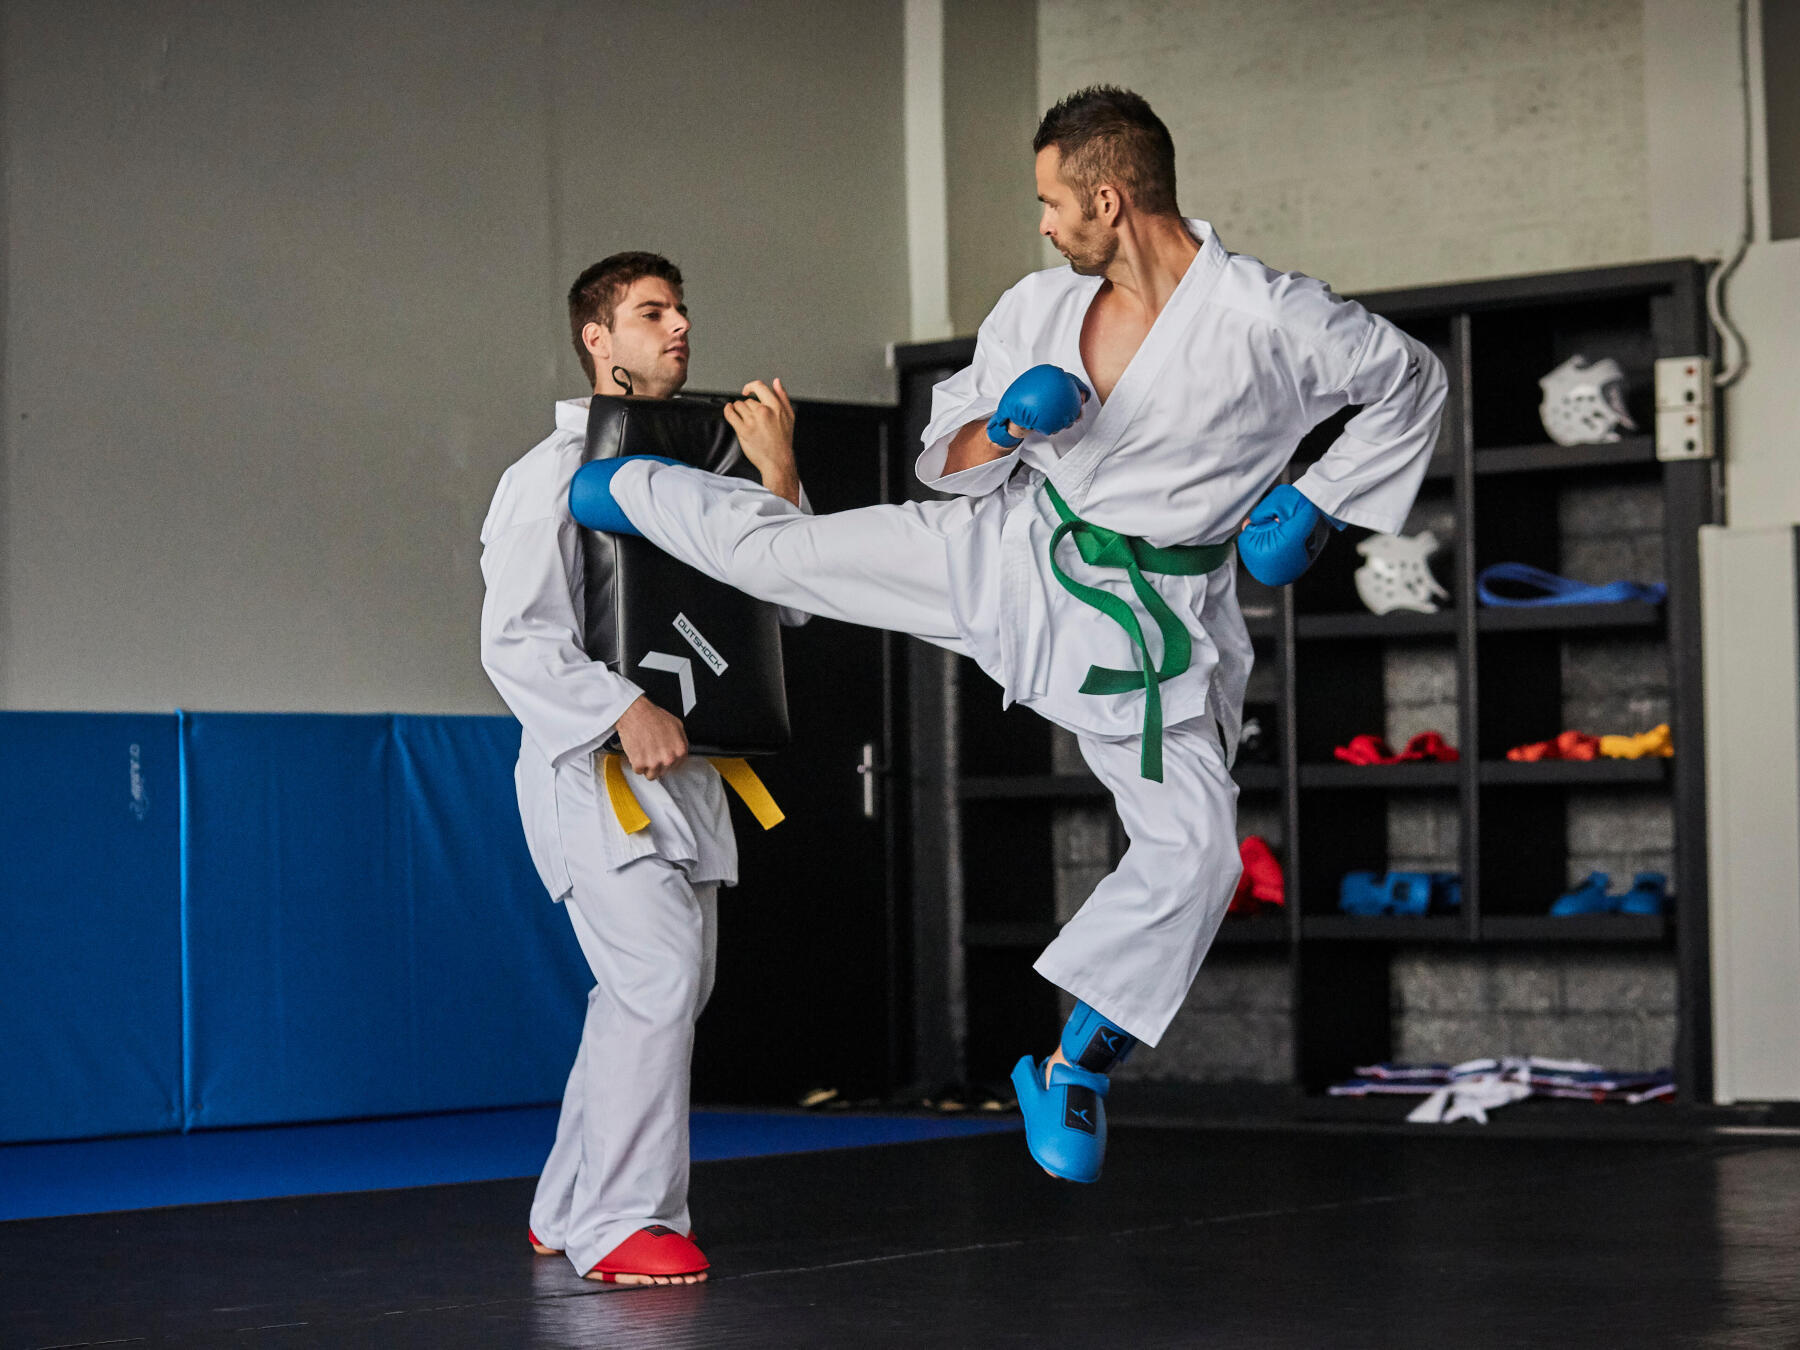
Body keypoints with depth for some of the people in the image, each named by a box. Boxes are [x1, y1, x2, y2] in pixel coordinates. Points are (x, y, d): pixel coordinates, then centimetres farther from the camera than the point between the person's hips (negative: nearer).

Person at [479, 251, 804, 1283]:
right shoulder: (557, 473, -7)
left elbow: (787, 602, 11)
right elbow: (516, 639, -14)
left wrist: (778, 476, -1)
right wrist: (623, 711, -25)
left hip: (681, 772, 8)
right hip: (594, 770, -8)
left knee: (662, 989, 11)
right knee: (658, 977, -19)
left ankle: (570, 1212, 23)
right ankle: (623, 1221, -12)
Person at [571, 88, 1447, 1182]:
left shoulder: (1272, 320, -19)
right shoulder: (1040, 311, -3)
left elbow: (1412, 383, -3)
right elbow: (952, 457, 8)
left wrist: (1319, 504, -10)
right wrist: (1002, 428, -16)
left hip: (1145, 626, -3)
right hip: (1017, 552, 3)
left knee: (1191, 855, -12)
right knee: (782, 547, 5)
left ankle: (1075, 1067, 7)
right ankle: (621, 485, 37)